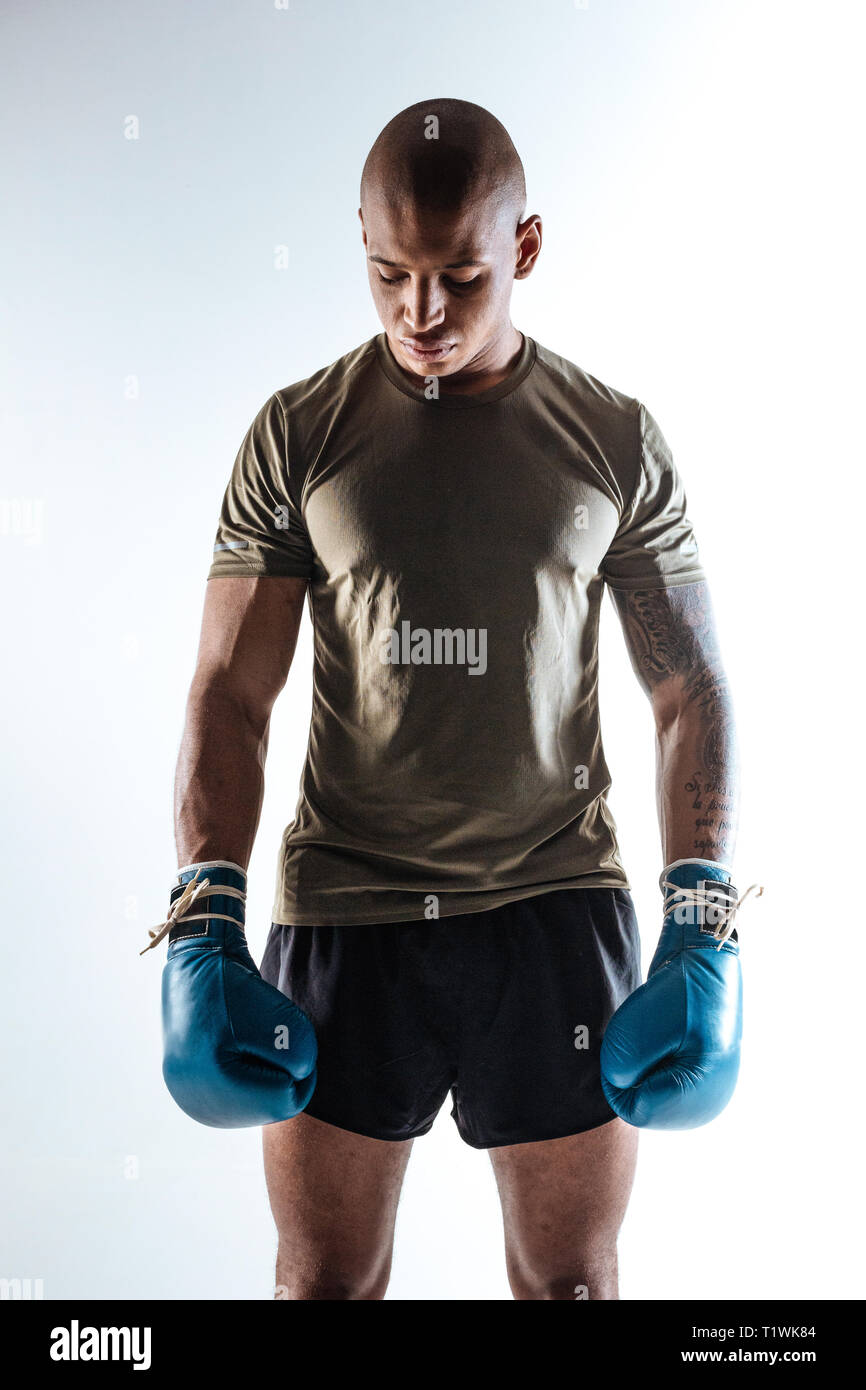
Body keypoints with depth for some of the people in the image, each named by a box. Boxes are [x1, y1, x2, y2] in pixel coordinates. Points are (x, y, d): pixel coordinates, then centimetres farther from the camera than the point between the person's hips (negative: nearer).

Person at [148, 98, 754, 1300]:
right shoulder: (298, 435, 2)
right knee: (323, 1275, 10)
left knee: (574, 1278, 11)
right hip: (343, 904, 0)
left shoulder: (617, 443, 3)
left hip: (557, 903, 1)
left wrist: (704, 932, -5)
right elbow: (231, 693, 1)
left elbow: (691, 691, 4)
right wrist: (202, 931, -8)